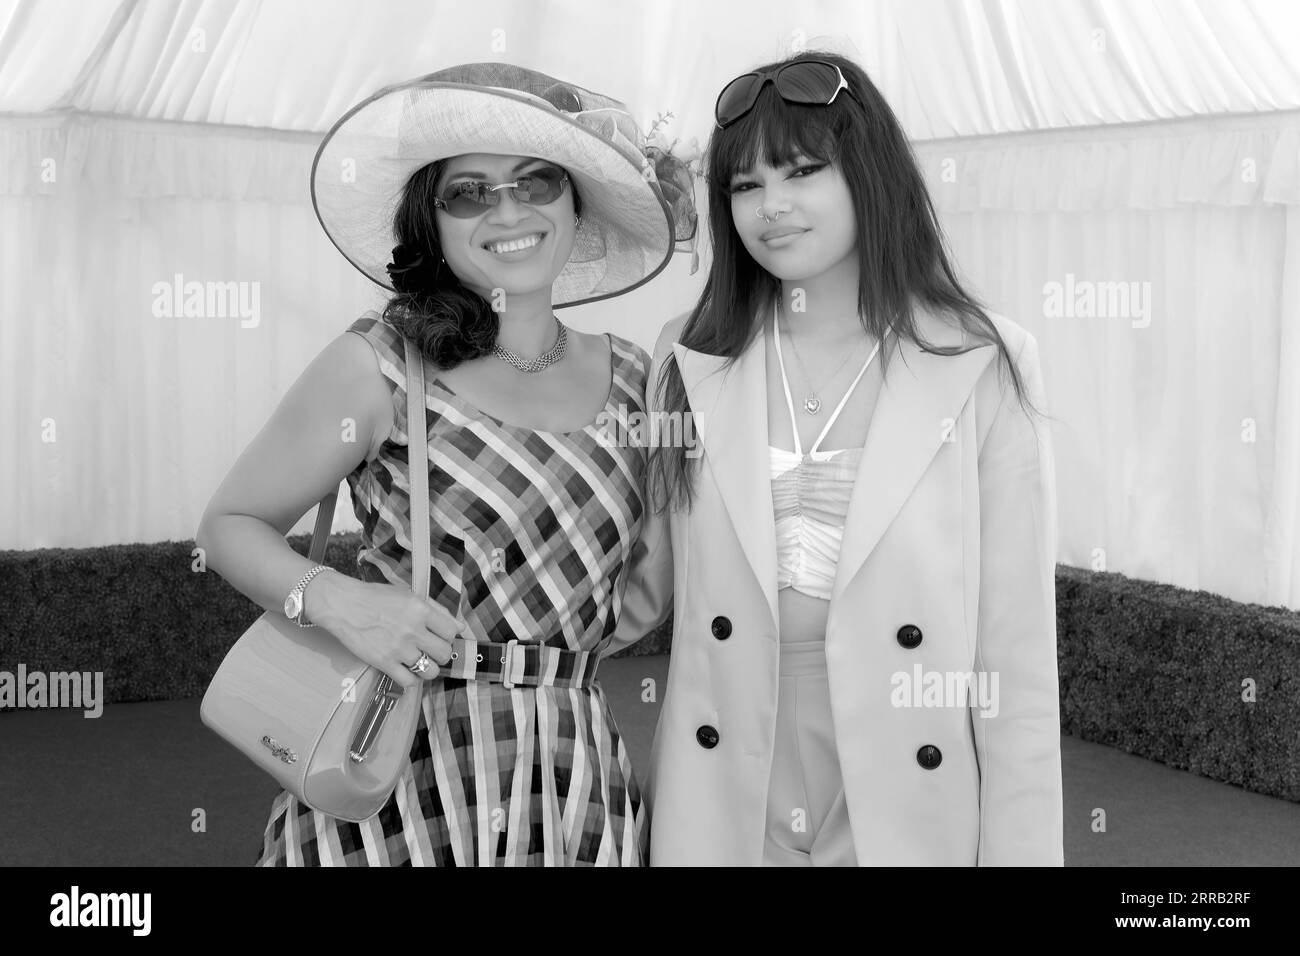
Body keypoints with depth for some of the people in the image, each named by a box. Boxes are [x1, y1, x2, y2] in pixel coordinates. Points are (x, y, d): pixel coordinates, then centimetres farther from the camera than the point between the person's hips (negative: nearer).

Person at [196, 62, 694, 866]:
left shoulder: (632, 376, 6)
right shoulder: (376, 365, -6)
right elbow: (232, 523, 0)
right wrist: (335, 602, -16)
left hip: (581, 780, 4)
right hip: (399, 780, -3)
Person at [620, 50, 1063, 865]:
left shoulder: (983, 368, -8)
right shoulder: (688, 361, 0)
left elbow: (1017, 642, -7)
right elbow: (652, 585, 6)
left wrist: (1020, 850, -8)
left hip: (910, 816, -2)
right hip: (720, 814, 2)